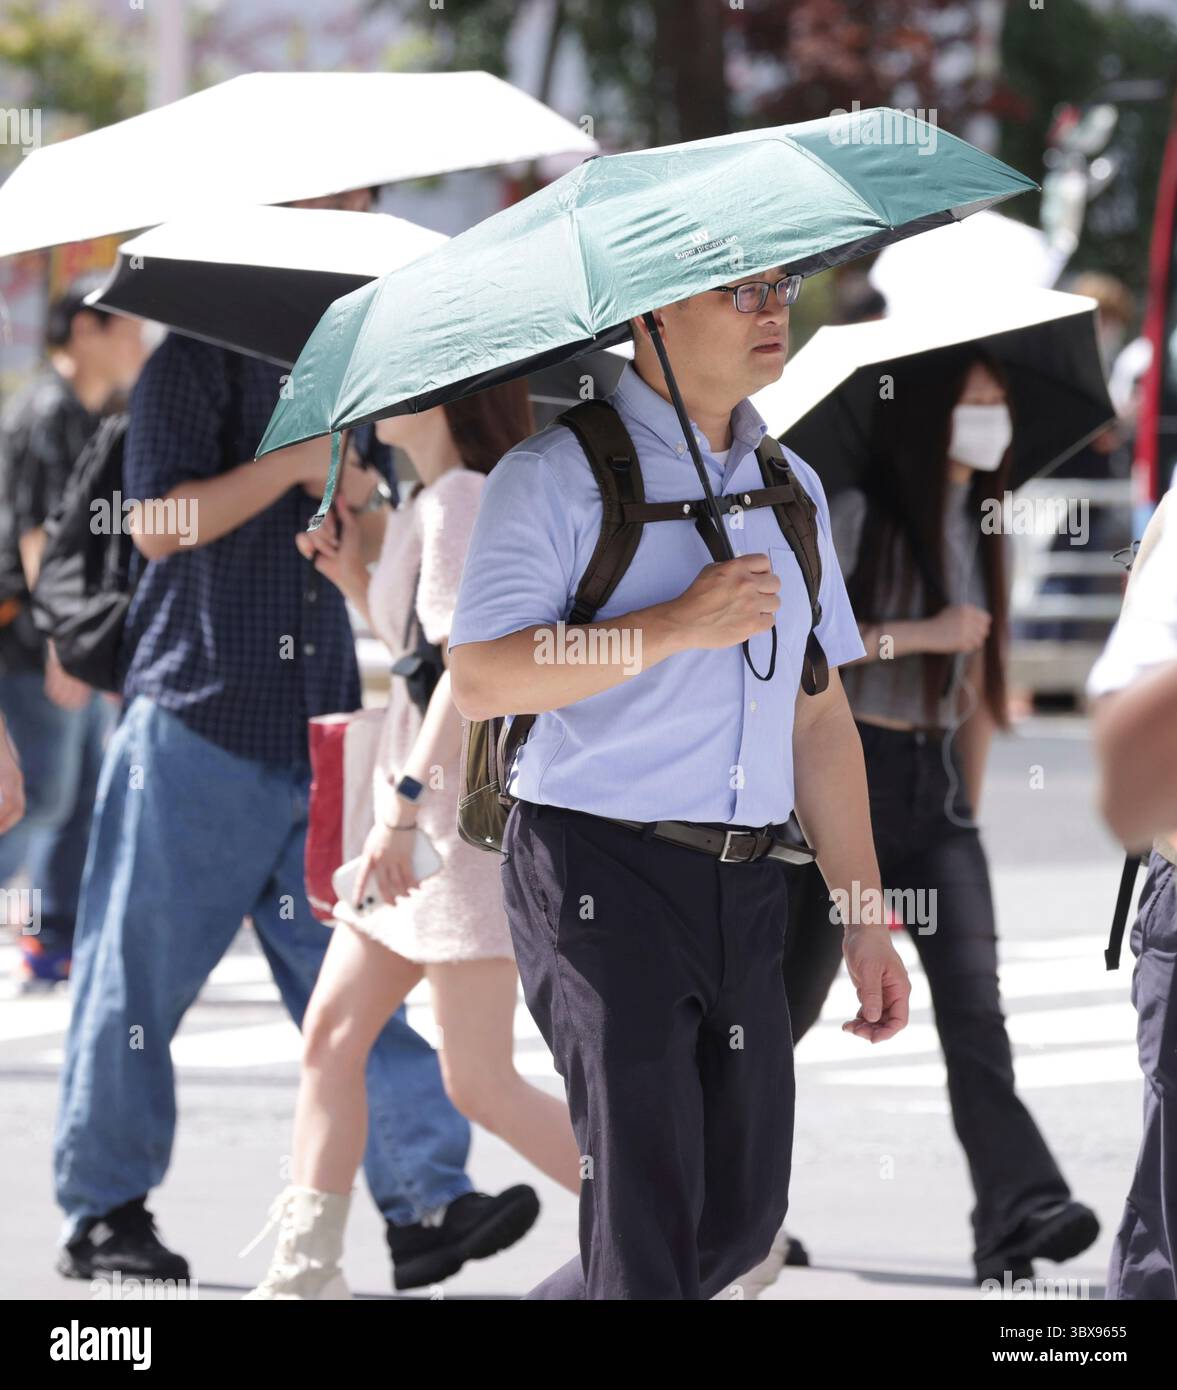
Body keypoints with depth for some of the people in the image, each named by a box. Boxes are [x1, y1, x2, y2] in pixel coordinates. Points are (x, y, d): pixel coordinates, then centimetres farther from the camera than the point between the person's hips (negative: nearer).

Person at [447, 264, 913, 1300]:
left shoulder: (792, 488, 16)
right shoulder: (556, 478, -4)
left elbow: (819, 713, 18)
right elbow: (480, 681, -14)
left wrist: (865, 920, 14)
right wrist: (674, 626, -20)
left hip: (744, 892, 6)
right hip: (604, 876, -6)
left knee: (743, 1214, 8)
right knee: (647, 1216, -9)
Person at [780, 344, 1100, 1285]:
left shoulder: (978, 526, 11)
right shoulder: (857, 515, -9)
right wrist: (922, 633, -18)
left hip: (937, 778, 5)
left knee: (972, 995, -10)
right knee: (795, 990, 6)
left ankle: (1018, 1209, -22)